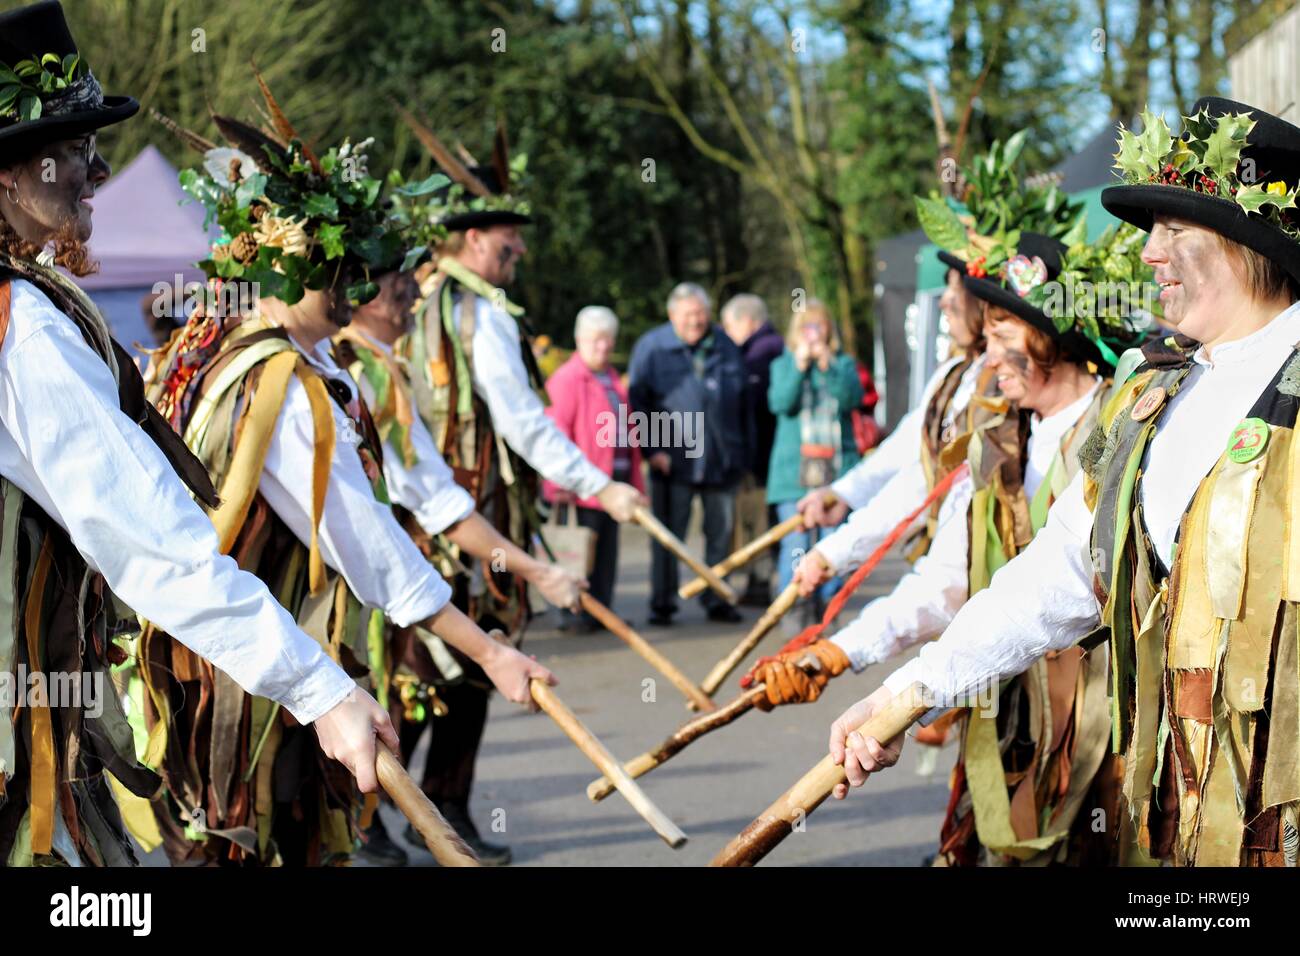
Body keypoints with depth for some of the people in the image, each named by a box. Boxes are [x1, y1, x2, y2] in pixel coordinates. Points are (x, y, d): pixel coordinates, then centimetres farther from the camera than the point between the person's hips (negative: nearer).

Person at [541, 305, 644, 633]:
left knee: (607, 549, 10)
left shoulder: (613, 380, 17)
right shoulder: (566, 379, -9)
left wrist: (634, 479, 15)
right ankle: (578, 615, 2)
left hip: (615, 479, 8)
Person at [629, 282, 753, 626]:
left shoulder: (727, 348, 10)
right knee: (669, 534, -1)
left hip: (722, 462, 3)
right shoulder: (651, 348, 0)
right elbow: (638, 401, -2)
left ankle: (716, 600, 19)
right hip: (673, 460, -3)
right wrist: (653, 449, -11)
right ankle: (663, 604, 6)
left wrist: (744, 452, 12)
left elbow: (744, 404, 15)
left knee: (721, 533, 9)